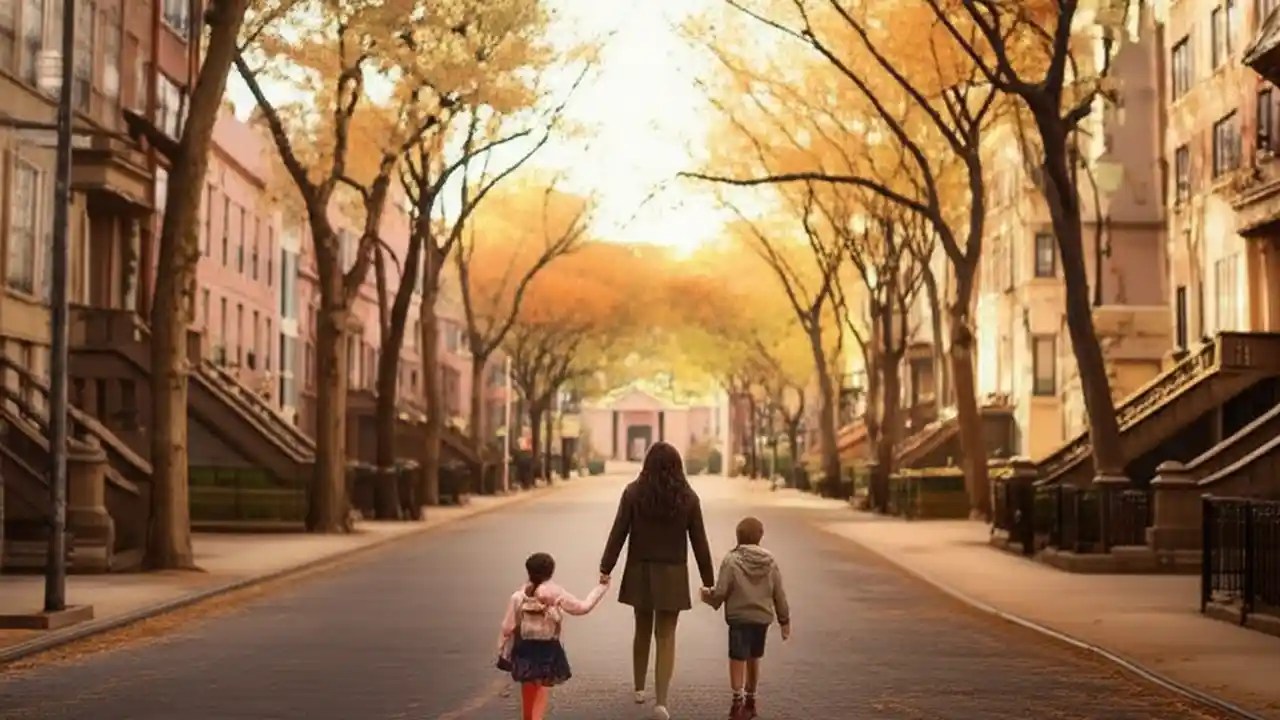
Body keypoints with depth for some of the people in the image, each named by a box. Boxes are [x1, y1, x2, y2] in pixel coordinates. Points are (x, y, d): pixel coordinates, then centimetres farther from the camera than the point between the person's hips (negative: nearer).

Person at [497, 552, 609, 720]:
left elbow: (507, 628, -6)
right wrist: (601, 587, 8)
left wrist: (503, 652, 7)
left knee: (528, 688, 20)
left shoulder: (519, 596, -9)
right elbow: (583, 607, -5)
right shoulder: (556, 593, -13)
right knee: (543, 688, 7)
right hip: (547, 650, -2)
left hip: (524, 649, 2)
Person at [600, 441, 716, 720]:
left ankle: (639, 688, 34)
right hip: (672, 574, -1)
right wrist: (708, 580, 6)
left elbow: (618, 533, -7)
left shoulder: (634, 492, -5)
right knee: (666, 637, 2)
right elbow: (699, 542, -1)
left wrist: (606, 568, -1)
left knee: (643, 630, 20)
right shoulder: (687, 497, -4)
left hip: (639, 571, 1)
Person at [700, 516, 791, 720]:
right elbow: (779, 594, 5)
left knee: (737, 659, -3)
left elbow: (721, 591, -12)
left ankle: (738, 699, -15)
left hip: (739, 618, -5)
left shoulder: (732, 560, -10)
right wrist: (785, 620, 14)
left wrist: (709, 596, 10)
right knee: (753, 659, 18)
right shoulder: (769, 562, 3)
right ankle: (750, 700, 30)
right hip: (763, 617, 5)